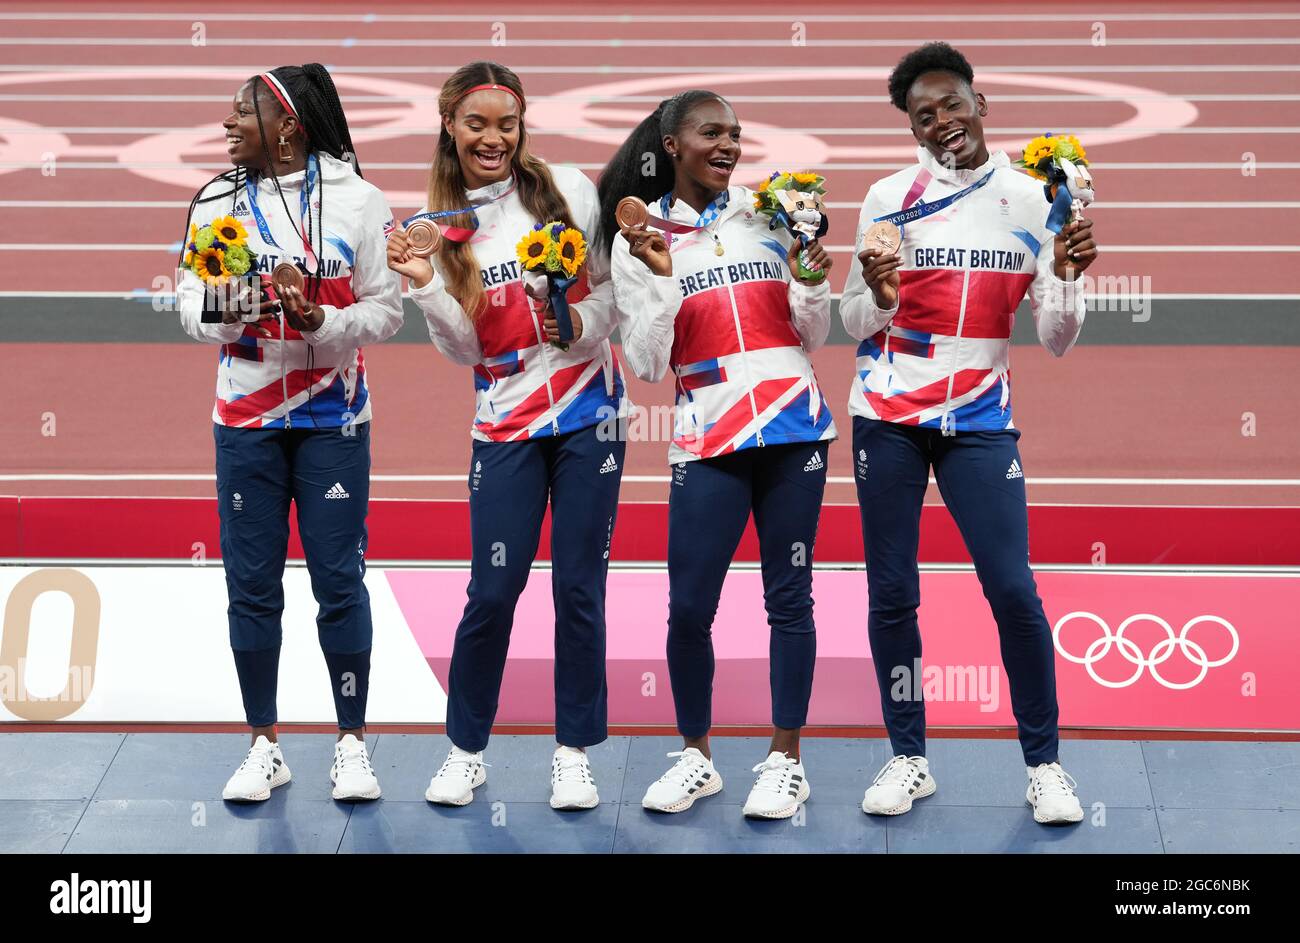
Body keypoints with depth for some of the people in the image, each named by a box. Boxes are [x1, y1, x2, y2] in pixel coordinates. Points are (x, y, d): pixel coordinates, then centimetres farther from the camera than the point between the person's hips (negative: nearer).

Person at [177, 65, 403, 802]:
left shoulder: (357, 201, -4)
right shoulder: (217, 202, 4)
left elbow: (386, 310, -4)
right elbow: (193, 304, 3)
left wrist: (322, 322, -21)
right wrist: (225, 312, -19)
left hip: (333, 416, -2)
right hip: (245, 419, 2)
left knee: (340, 578, -1)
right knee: (252, 582, 3)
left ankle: (353, 746, 10)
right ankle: (265, 748, 13)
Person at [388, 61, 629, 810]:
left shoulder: (567, 188, -2)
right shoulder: (442, 222, 2)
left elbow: (615, 284, 2)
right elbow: (464, 348, 0)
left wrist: (585, 322, -18)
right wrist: (426, 284, -15)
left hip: (590, 412, -1)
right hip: (506, 424, 1)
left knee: (580, 587, 1)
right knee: (494, 590, -3)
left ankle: (575, 754, 12)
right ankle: (467, 750, 13)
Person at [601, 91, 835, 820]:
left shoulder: (768, 214, 8)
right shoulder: (640, 238, 3)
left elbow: (812, 339, 12)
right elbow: (647, 365, -2)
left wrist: (811, 277, -6)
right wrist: (659, 278, -13)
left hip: (795, 428, 1)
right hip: (708, 439, -1)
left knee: (789, 596, 3)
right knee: (689, 607, -5)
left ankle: (787, 760, 13)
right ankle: (697, 758, 13)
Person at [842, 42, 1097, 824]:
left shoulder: (1032, 200, 2)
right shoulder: (890, 198, 1)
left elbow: (1057, 341, 2)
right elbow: (855, 326, 4)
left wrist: (1067, 278, -17)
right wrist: (878, 299, -17)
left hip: (981, 417, -1)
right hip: (889, 415, 1)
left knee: (1013, 589, -9)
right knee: (892, 592, 2)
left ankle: (1045, 763, 3)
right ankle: (909, 758, 13)